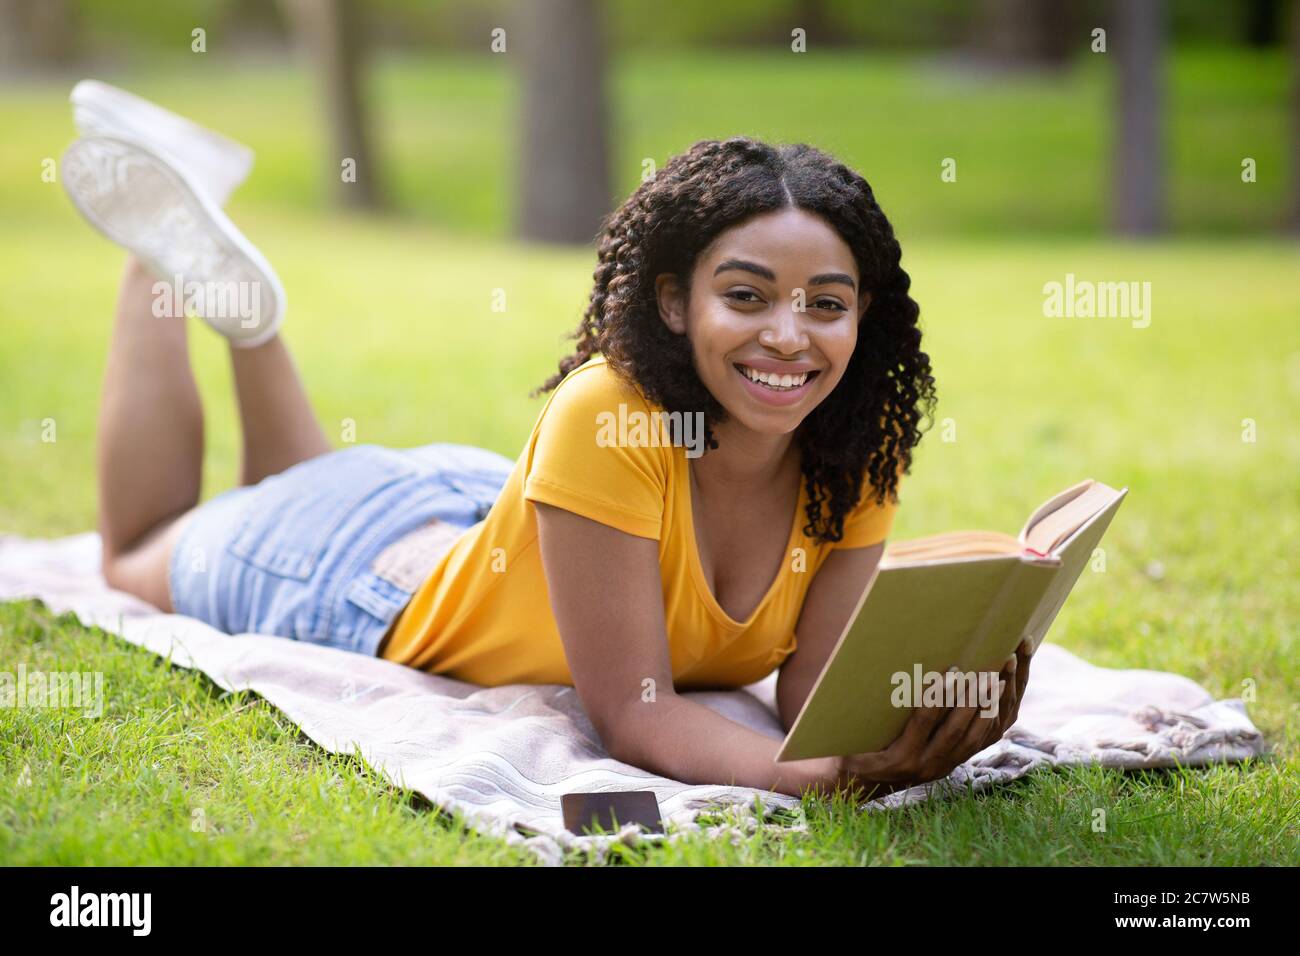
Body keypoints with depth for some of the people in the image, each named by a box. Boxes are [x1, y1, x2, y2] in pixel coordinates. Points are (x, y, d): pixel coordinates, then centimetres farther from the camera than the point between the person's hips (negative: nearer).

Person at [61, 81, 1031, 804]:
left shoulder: (854, 449, -26)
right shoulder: (605, 415, -42)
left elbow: (821, 686, -27)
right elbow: (632, 713, -41)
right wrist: (818, 774, -57)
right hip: (381, 578, -5)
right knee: (143, 553, 27)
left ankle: (245, 310, 38)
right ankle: (168, 245, 30)